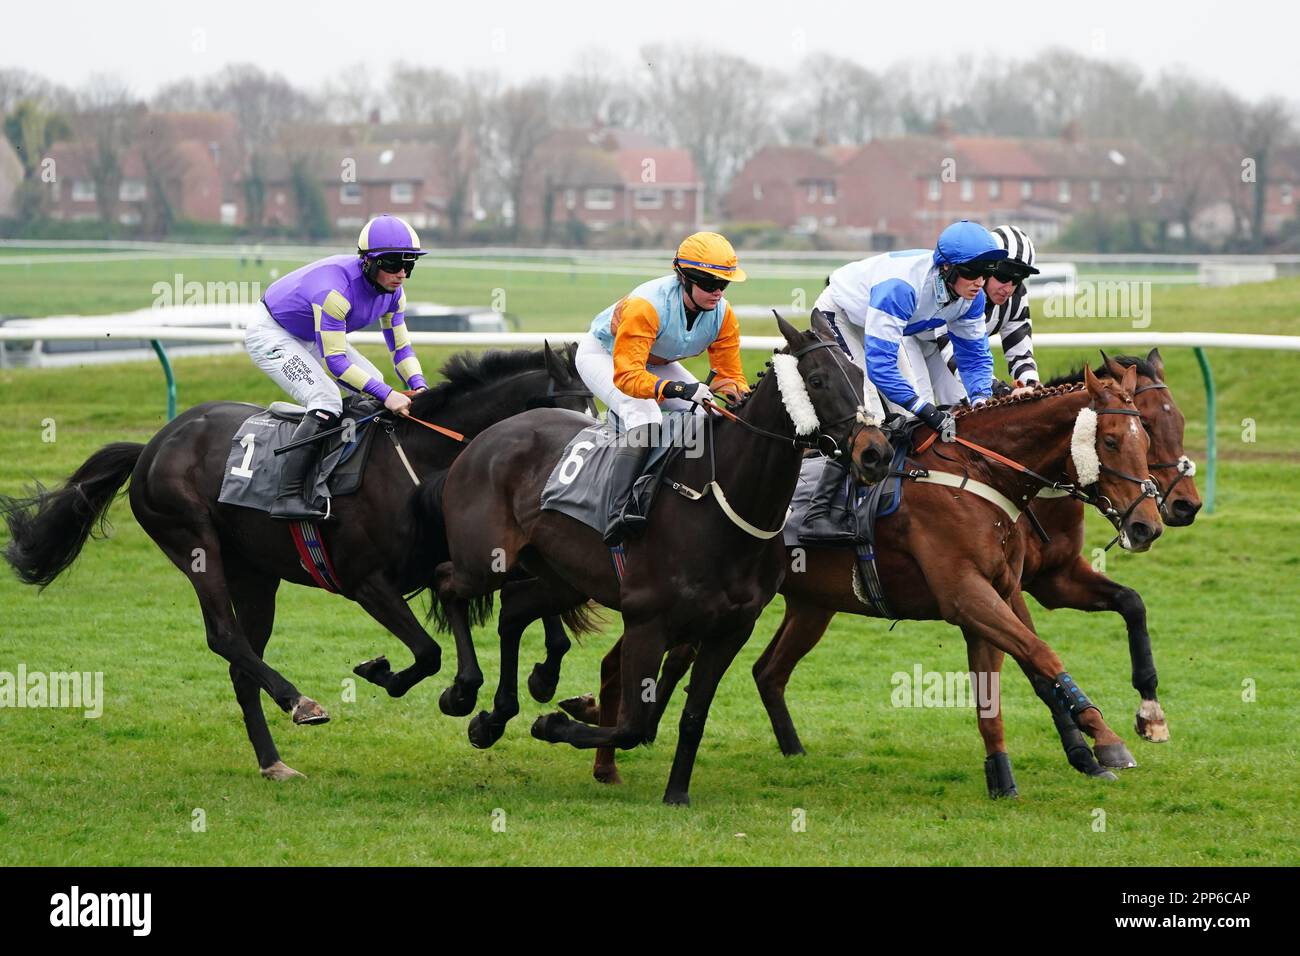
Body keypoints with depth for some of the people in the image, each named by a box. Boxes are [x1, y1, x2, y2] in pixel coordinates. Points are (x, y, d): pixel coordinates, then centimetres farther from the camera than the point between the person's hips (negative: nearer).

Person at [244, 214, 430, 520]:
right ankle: (287, 497, -30)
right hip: (270, 336, -10)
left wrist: (419, 388, -18)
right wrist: (386, 394, -38)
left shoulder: (393, 291, -10)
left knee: (375, 385, 9)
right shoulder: (335, 289, -37)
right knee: (327, 403, -26)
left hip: (311, 339, 10)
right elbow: (335, 360, -35)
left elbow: (401, 346, 0)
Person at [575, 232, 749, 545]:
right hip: (603, 355, -8)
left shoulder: (722, 314, -19)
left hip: (655, 363, 8)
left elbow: (730, 377, -10)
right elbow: (626, 375, -47)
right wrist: (676, 388, -62)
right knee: (644, 416, -33)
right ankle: (619, 512, -46)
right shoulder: (646, 306, -40)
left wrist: (743, 399, -34)